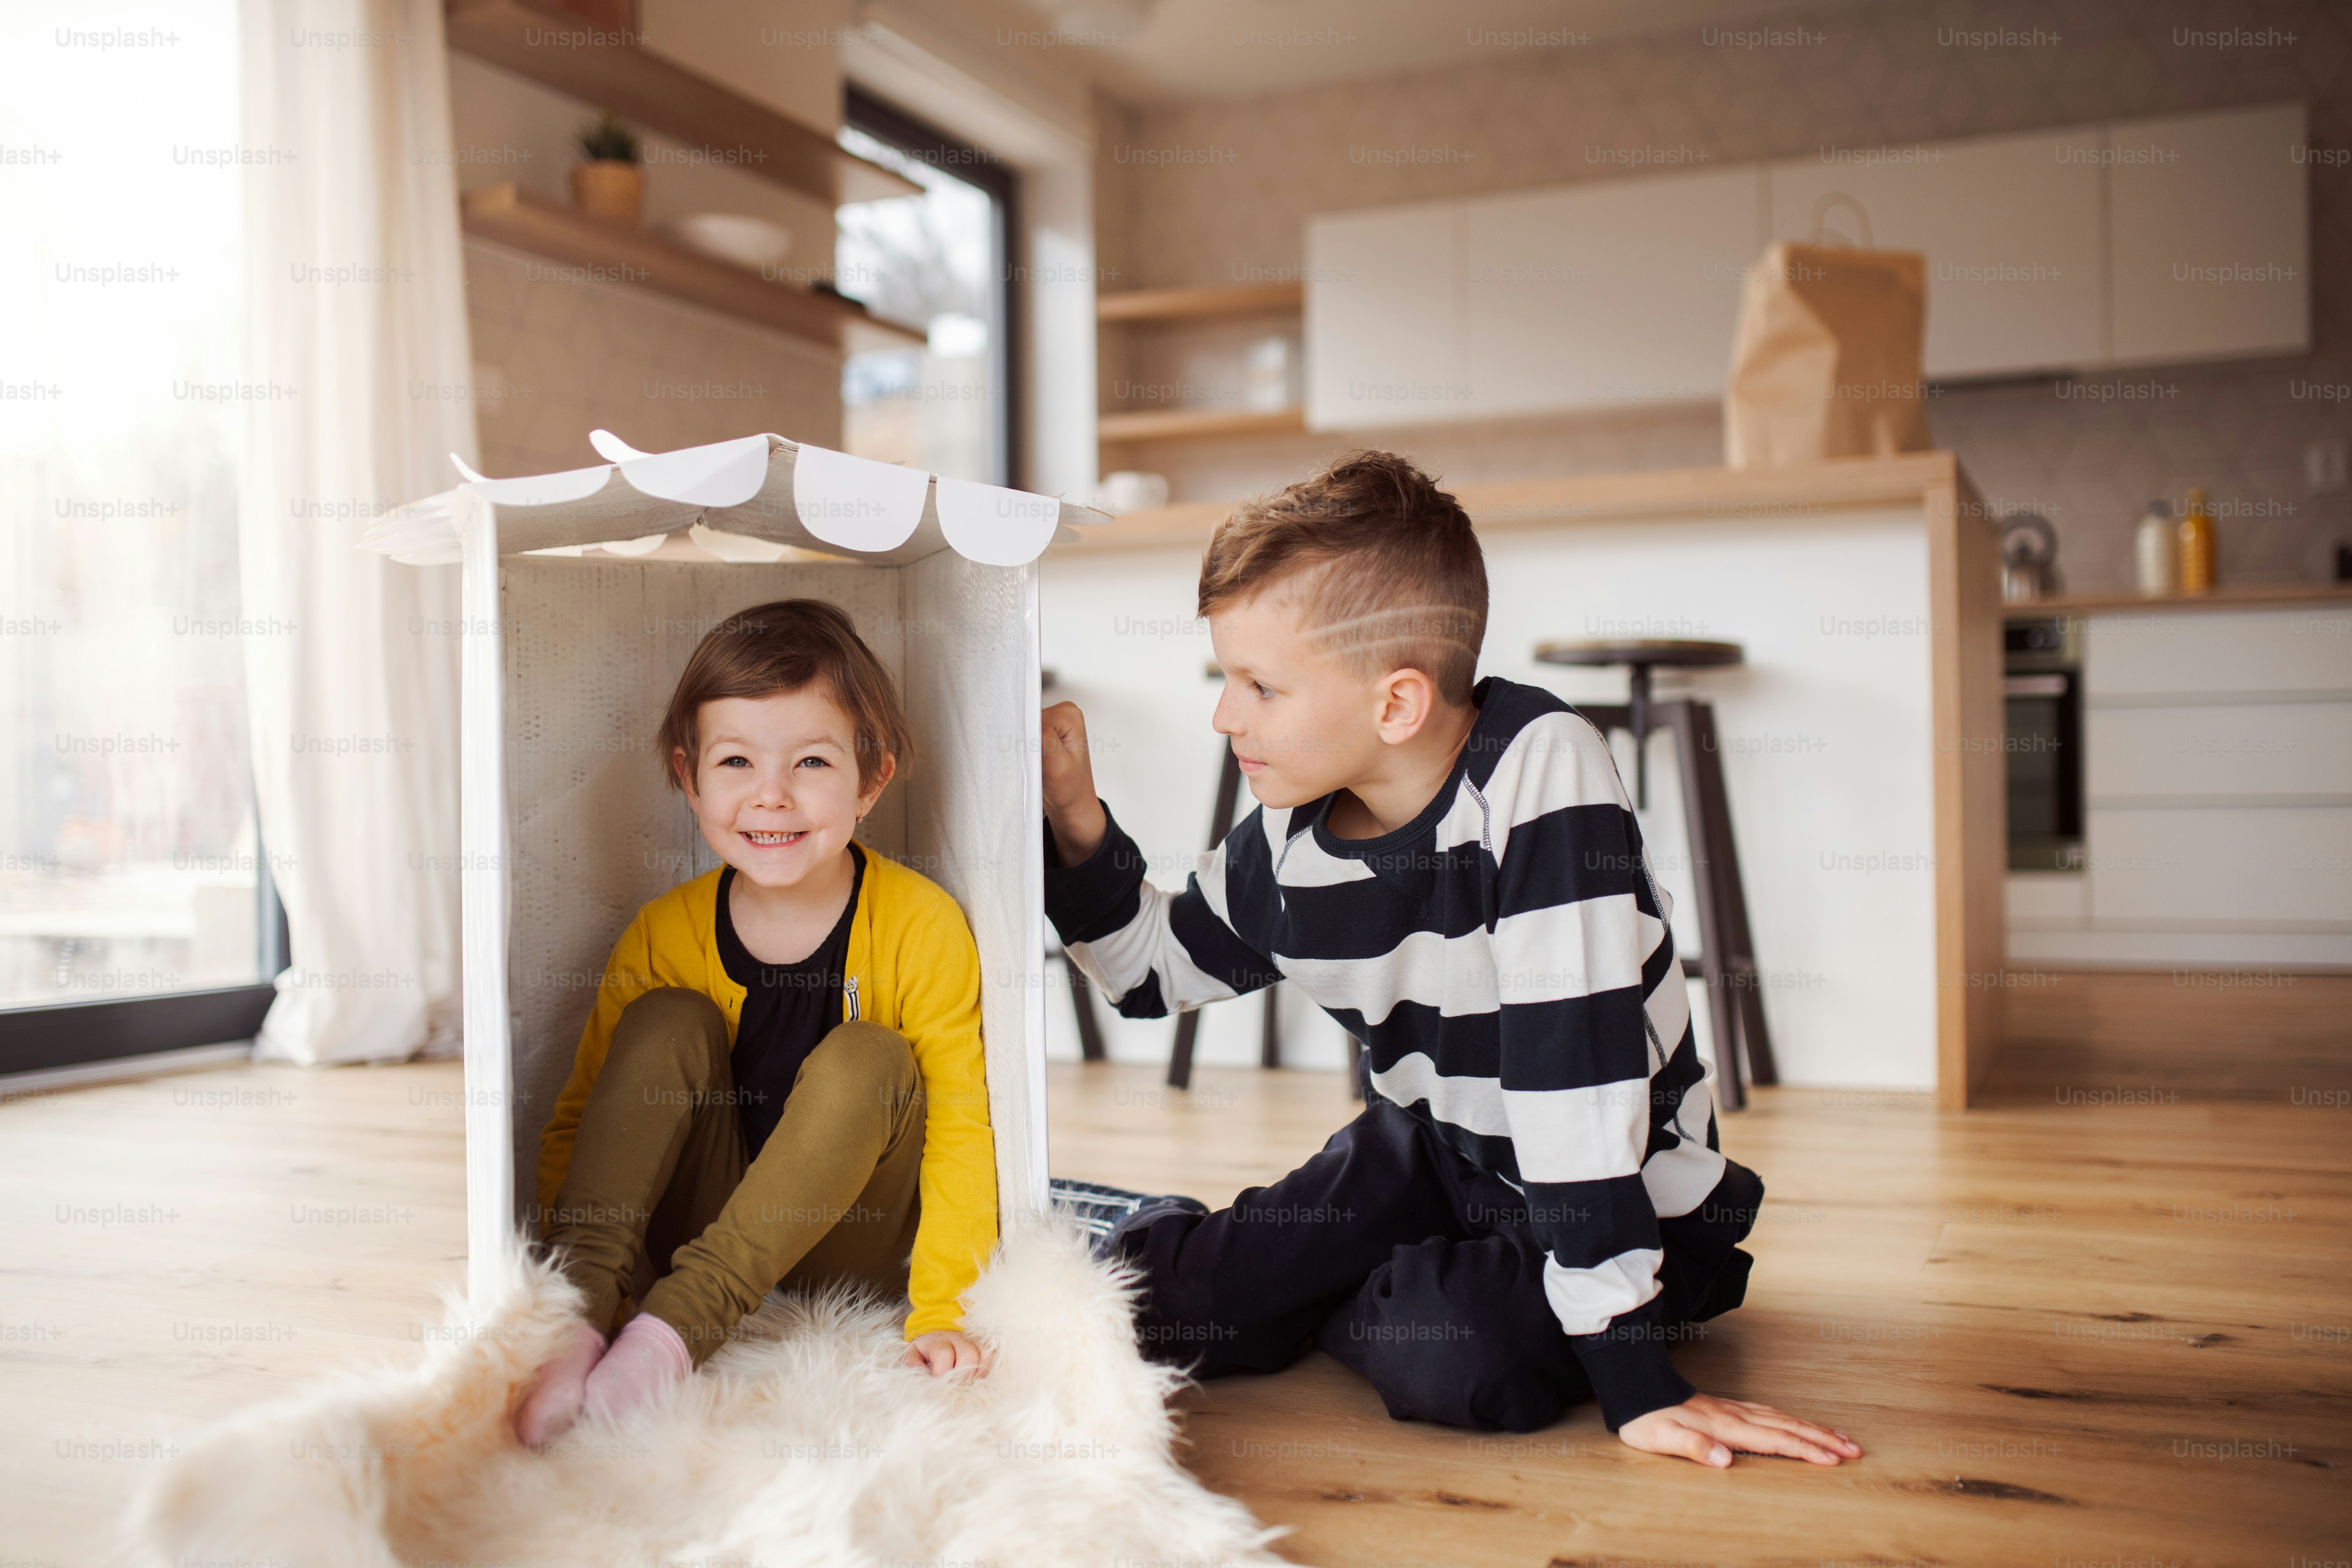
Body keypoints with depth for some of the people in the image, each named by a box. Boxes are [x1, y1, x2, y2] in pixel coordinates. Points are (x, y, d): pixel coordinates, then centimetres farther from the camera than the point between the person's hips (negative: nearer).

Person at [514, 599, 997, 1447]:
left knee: (867, 1060, -28)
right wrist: (565, 1271, -17)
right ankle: (581, 1307, -29)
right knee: (671, 1022, -19)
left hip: (845, 1249, -2)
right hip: (705, 1228, 2)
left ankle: (682, 1320, -34)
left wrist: (942, 1312, -26)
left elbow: (960, 1127, -17)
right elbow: (582, 1117, -1)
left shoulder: (922, 928, -15)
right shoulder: (663, 937, -6)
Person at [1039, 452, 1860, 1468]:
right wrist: (1077, 824, -9)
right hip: (1425, 1155, 5)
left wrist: (1633, 1378, -31)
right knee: (1148, 1297, -7)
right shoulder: (1288, 837, -8)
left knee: (1451, 1358, -31)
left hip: (1619, 1188, -5)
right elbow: (1150, 967, 10)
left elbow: (1575, 1069, -33)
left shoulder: (1541, 770, -29)